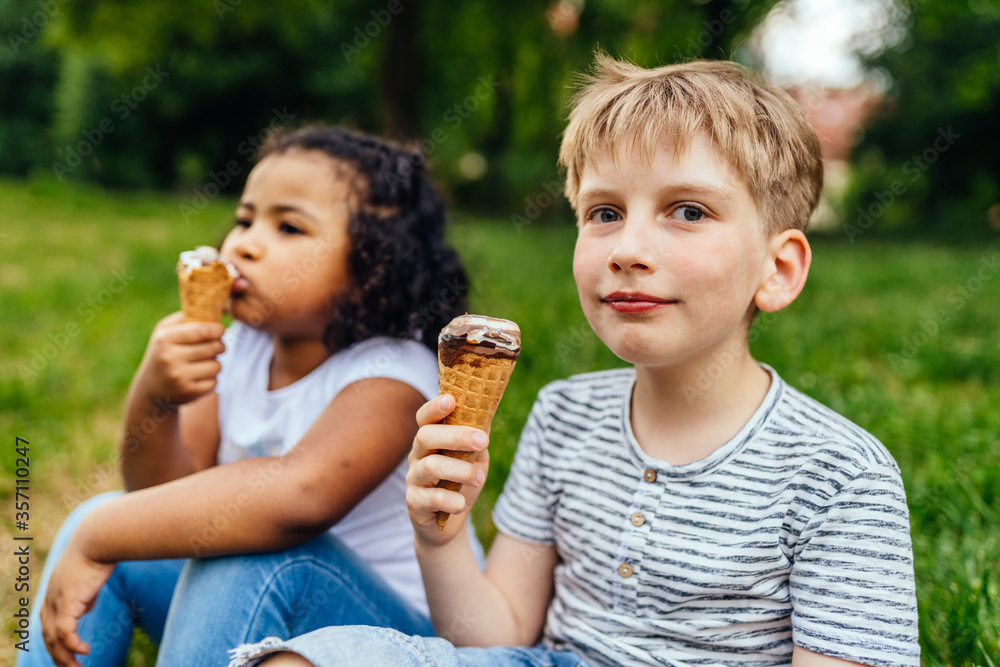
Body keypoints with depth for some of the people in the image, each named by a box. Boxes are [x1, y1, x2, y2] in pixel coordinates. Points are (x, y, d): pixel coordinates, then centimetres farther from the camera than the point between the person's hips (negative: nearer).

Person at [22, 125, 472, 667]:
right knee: (99, 518, -1)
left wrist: (99, 539, -35)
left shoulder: (390, 376, -22)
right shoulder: (239, 348, 1)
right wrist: (152, 402, -23)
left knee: (252, 558, -32)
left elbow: (299, 494, -41)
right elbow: (168, 495, -3)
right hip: (252, 611, 7)